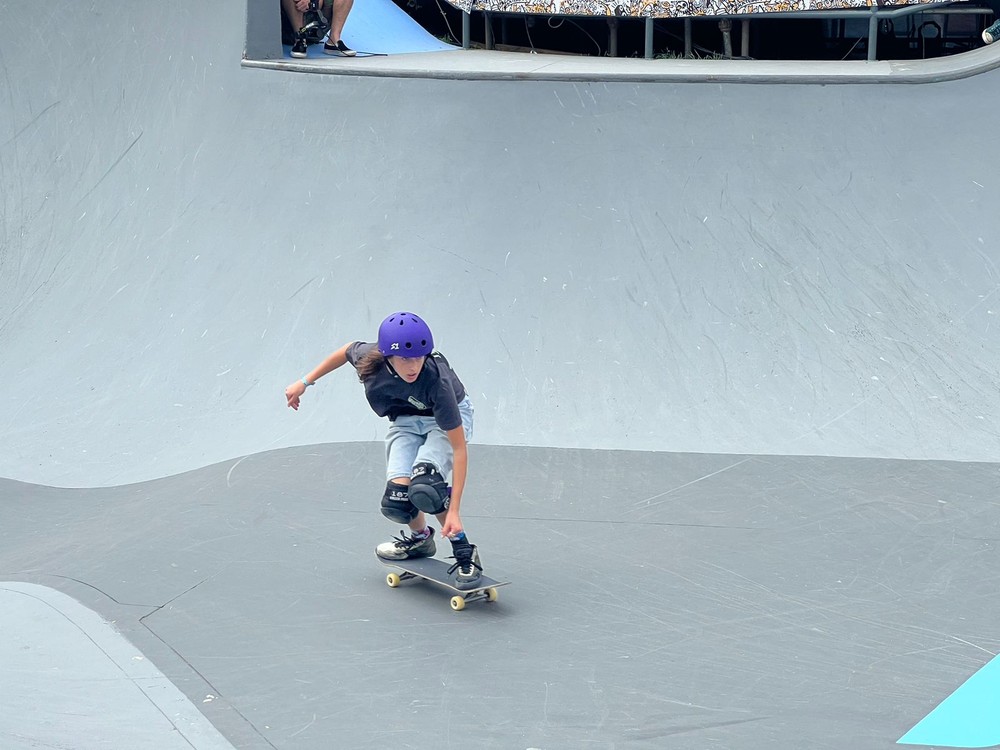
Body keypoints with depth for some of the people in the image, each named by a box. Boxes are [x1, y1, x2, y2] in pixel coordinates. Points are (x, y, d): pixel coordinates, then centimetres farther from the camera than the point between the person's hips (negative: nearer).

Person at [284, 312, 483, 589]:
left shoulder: (436, 381, -39)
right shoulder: (370, 358, -28)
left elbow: (459, 449, -35)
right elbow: (348, 350, -1)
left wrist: (454, 510, -39)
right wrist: (305, 382, 7)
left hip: (447, 420, -4)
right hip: (405, 420, 4)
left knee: (423, 486, -32)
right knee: (396, 501, -14)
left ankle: (463, 552, -12)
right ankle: (420, 538, 22)